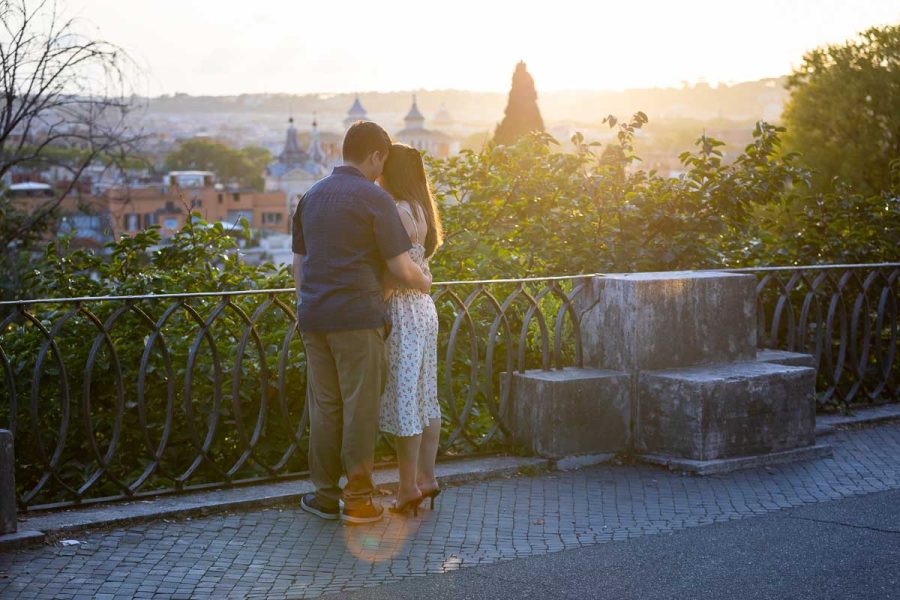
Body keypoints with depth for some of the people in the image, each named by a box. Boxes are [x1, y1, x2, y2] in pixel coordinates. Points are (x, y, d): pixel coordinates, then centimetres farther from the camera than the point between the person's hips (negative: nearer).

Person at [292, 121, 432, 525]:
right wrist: (424, 282, 11)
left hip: (313, 315, 6)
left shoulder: (311, 197, 13)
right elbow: (401, 268, -9)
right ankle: (357, 499, 6)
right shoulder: (374, 198, -8)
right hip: (357, 316, -6)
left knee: (324, 406, 11)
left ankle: (325, 495, 17)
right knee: (360, 406, 1)